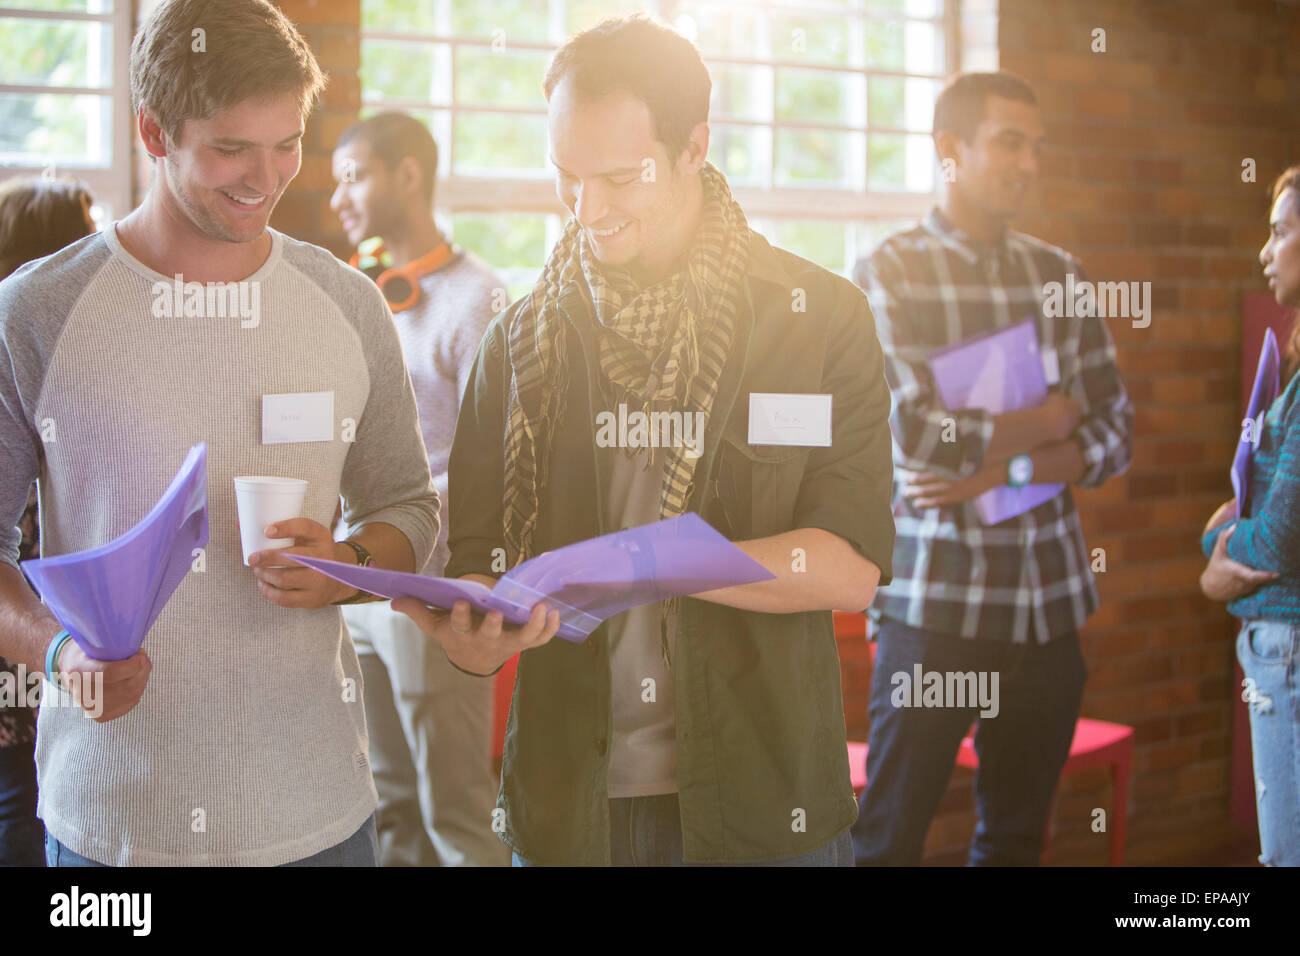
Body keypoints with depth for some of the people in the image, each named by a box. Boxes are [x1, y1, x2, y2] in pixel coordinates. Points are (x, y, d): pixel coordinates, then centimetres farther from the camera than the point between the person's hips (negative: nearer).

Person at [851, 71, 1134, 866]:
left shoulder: (1060, 276, 10)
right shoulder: (890, 273, -3)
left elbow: (1115, 435, 5)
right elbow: (915, 437, -15)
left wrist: (1004, 467, -11)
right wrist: (1046, 422, -4)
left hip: (1049, 599, 5)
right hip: (935, 602, -4)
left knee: (1018, 835, 13)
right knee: (890, 835, 1)